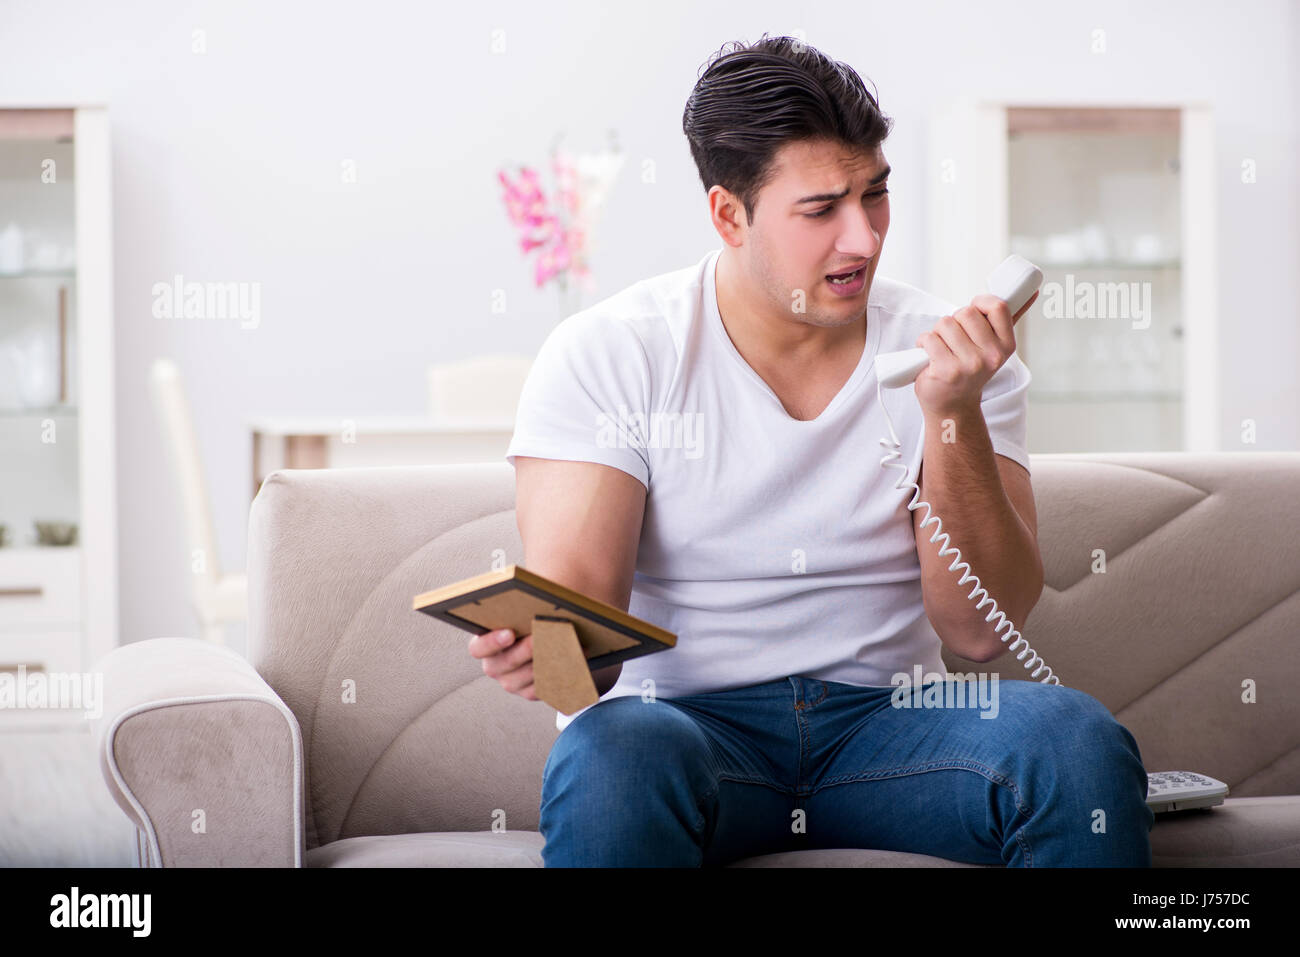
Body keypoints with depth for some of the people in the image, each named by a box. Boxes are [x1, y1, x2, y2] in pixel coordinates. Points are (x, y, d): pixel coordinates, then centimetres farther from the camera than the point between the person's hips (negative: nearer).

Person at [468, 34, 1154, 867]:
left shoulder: (950, 352, 2)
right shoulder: (605, 357, -3)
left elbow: (982, 629, -4)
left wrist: (953, 415, -17)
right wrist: (543, 649, -36)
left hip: (885, 716, 2)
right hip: (685, 717, -2)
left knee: (1079, 740, -27)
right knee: (608, 754, -37)